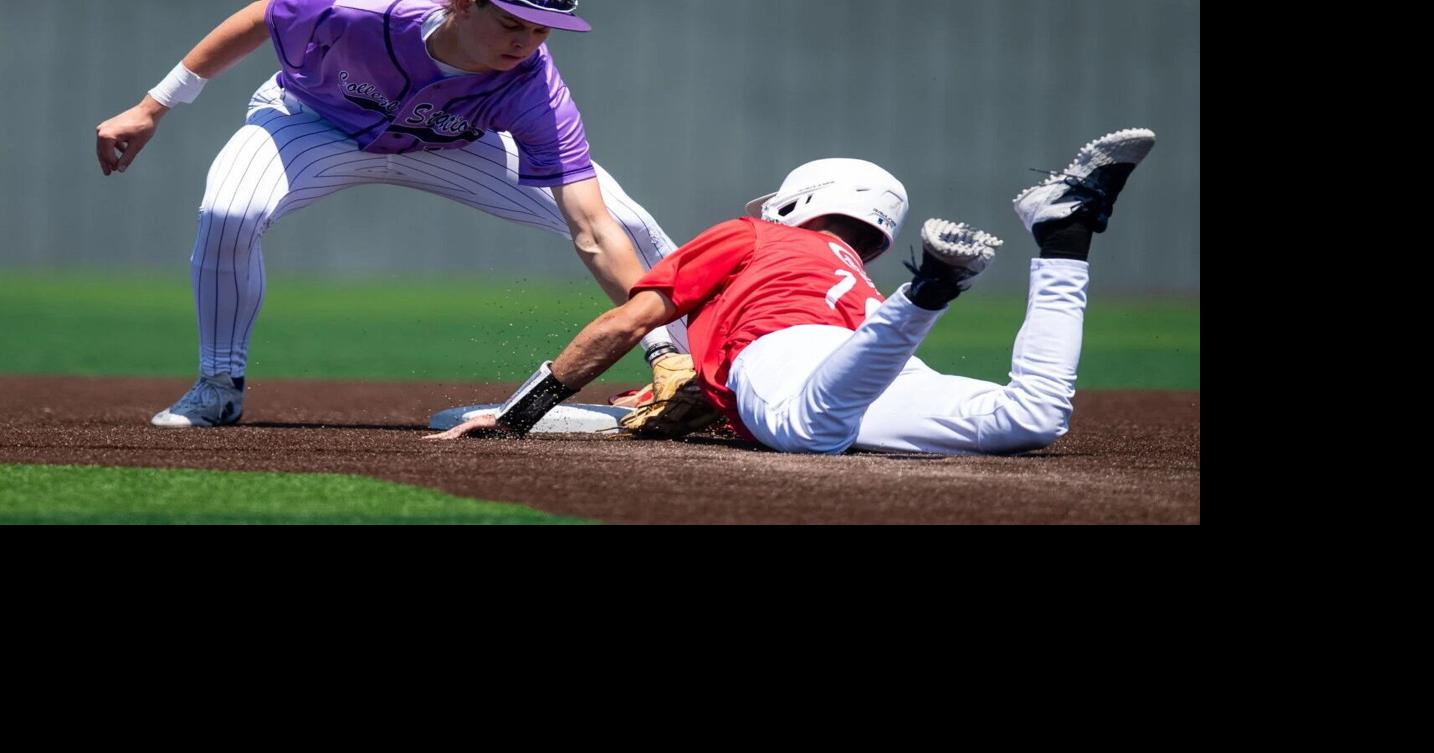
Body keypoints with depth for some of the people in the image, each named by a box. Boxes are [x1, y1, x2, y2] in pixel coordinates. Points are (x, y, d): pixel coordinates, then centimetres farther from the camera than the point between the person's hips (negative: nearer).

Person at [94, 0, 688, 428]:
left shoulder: (533, 89, -36)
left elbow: (594, 234, -39)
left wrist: (667, 353, -49)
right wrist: (150, 110, -12)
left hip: (454, 145, 1)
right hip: (314, 121, -1)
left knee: (629, 225, -13)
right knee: (227, 214, -32)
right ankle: (220, 388, -6)